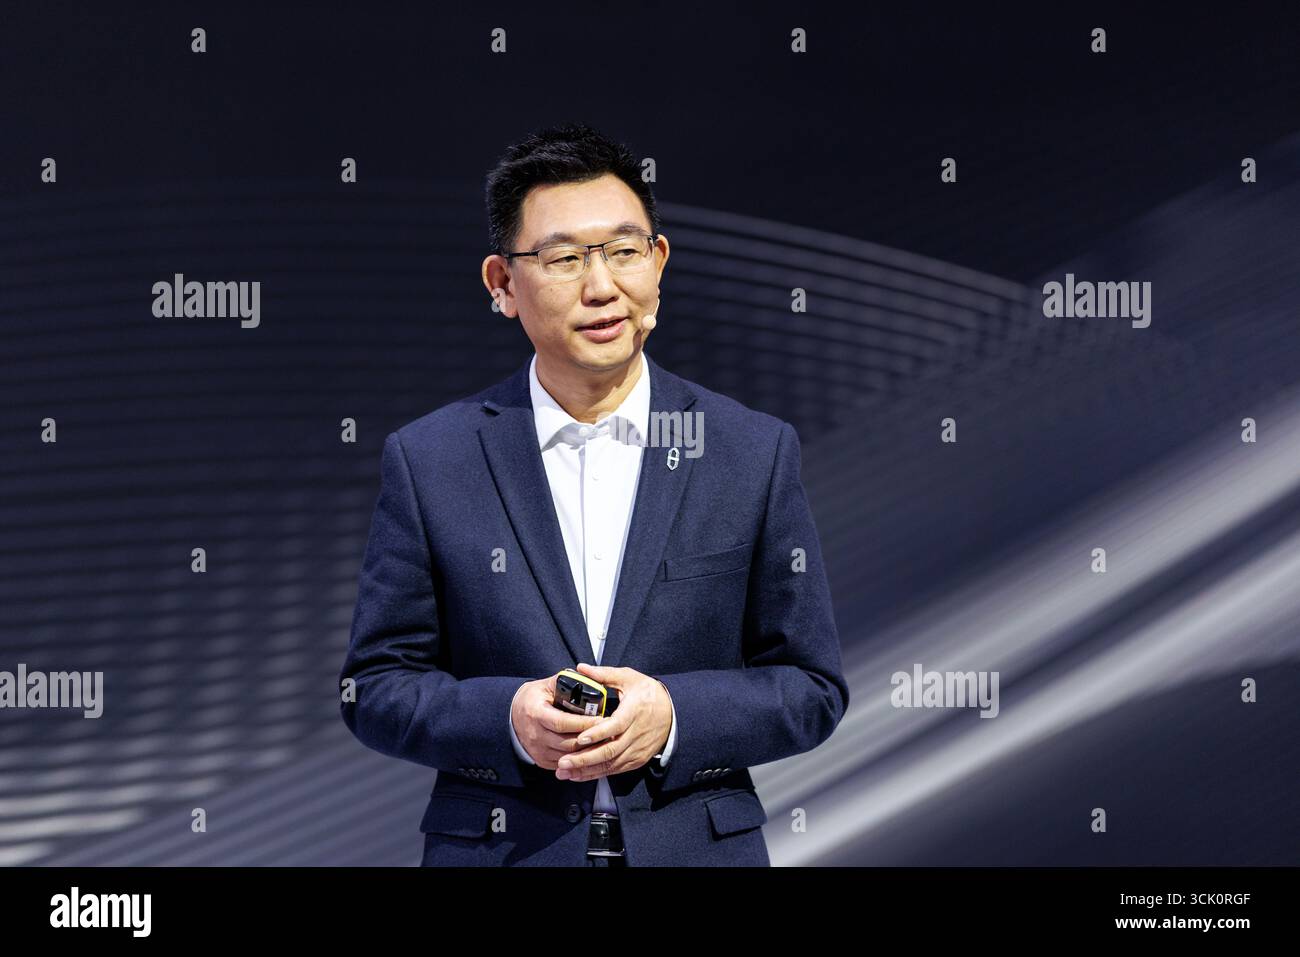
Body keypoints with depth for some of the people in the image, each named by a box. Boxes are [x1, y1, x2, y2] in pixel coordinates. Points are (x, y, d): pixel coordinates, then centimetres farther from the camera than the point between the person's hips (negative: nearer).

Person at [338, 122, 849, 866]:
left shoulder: (756, 453, -1)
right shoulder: (427, 461, -1)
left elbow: (813, 689, 1)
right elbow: (375, 689, 0)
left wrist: (675, 717, -16)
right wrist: (507, 718, -16)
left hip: (698, 845, 0)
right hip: (497, 847, 0)